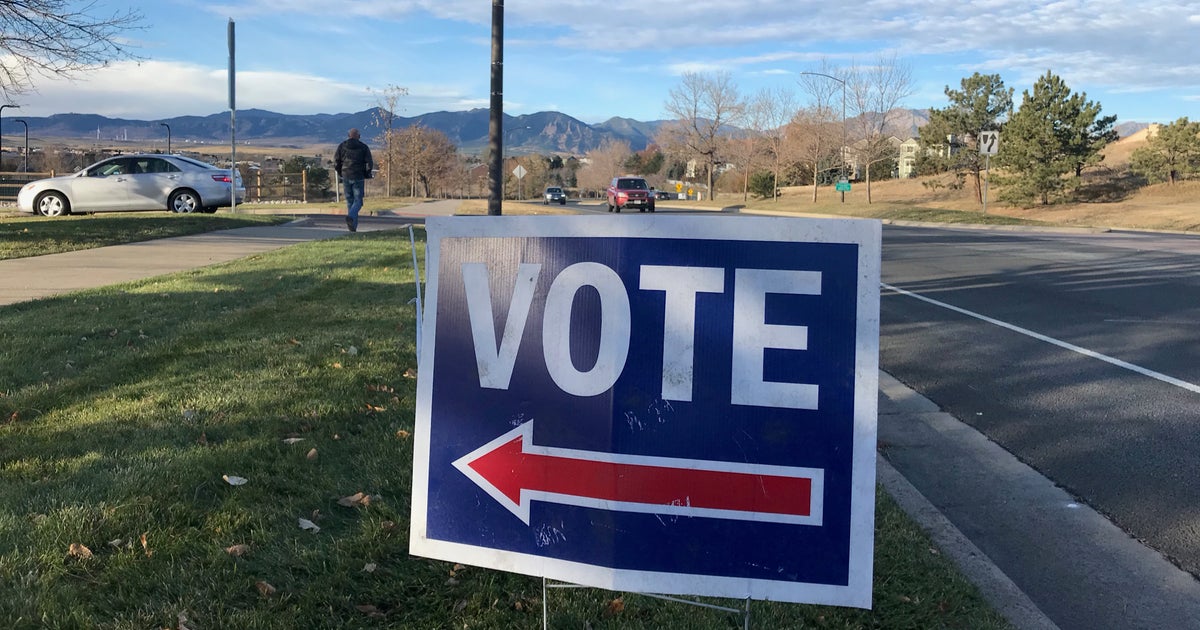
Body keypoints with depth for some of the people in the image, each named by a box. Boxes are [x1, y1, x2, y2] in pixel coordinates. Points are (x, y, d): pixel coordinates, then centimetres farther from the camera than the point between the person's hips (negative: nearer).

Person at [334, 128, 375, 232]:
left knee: (350, 201, 12)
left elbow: (336, 162, 1)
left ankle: (353, 226, 10)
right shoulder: (364, 147, -2)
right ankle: (351, 216, -26)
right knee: (358, 201, 3)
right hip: (358, 178, -2)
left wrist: (341, 173, 17)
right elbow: (369, 164, -6)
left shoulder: (342, 146, 4)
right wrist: (366, 174, 11)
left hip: (346, 177, 2)